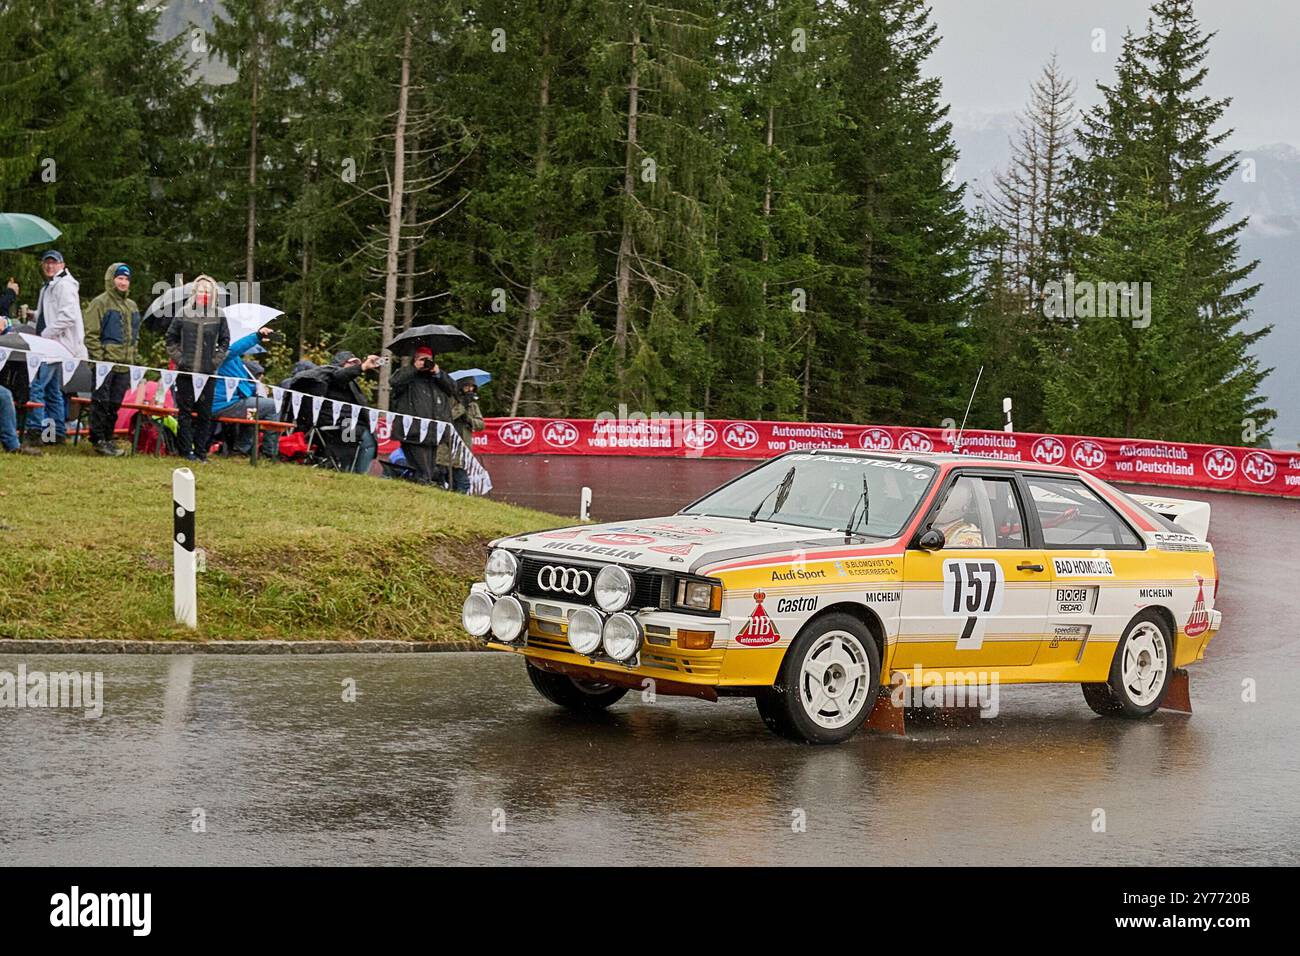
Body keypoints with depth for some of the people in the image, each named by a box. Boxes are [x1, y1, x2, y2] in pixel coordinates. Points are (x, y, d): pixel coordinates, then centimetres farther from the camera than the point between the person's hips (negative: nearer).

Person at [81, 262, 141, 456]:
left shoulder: (132, 306, 19)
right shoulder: (100, 303, -4)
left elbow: (135, 336, 25)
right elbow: (91, 335, -9)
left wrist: (132, 359, 16)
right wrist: (99, 359, -15)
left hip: (124, 365, 7)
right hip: (105, 363, -7)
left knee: (115, 404, 10)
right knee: (101, 402, -4)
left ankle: (108, 438, 18)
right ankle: (98, 439, 1)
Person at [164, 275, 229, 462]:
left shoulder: (218, 316, 4)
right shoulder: (184, 313, 2)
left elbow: (225, 341, 11)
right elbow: (170, 338, 9)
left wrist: (216, 360, 1)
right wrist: (178, 358, -1)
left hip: (208, 373, 1)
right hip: (186, 370, -1)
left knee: (205, 413, 3)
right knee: (185, 411, 2)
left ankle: (201, 450, 12)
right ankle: (185, 450, 7)